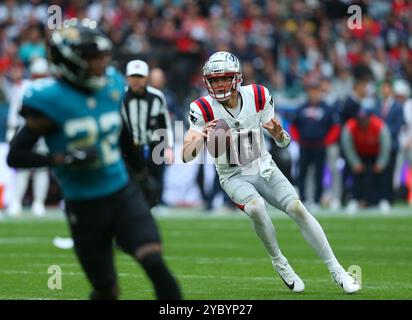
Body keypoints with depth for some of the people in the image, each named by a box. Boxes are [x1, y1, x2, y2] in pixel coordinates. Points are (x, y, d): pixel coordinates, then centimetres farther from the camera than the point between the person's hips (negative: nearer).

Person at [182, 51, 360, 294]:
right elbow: (186, 156, -24)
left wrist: (278, 132, -26)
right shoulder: (203, 109, -17)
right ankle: (279, 263, -9)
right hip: (233, 176, -2)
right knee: (256, 207, -31)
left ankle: (336, 270, -8)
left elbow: (284, 142, -2)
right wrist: (202, 137, -44)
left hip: (263, 167, 2)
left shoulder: (258, 97, -11)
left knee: (297, 208, -16)